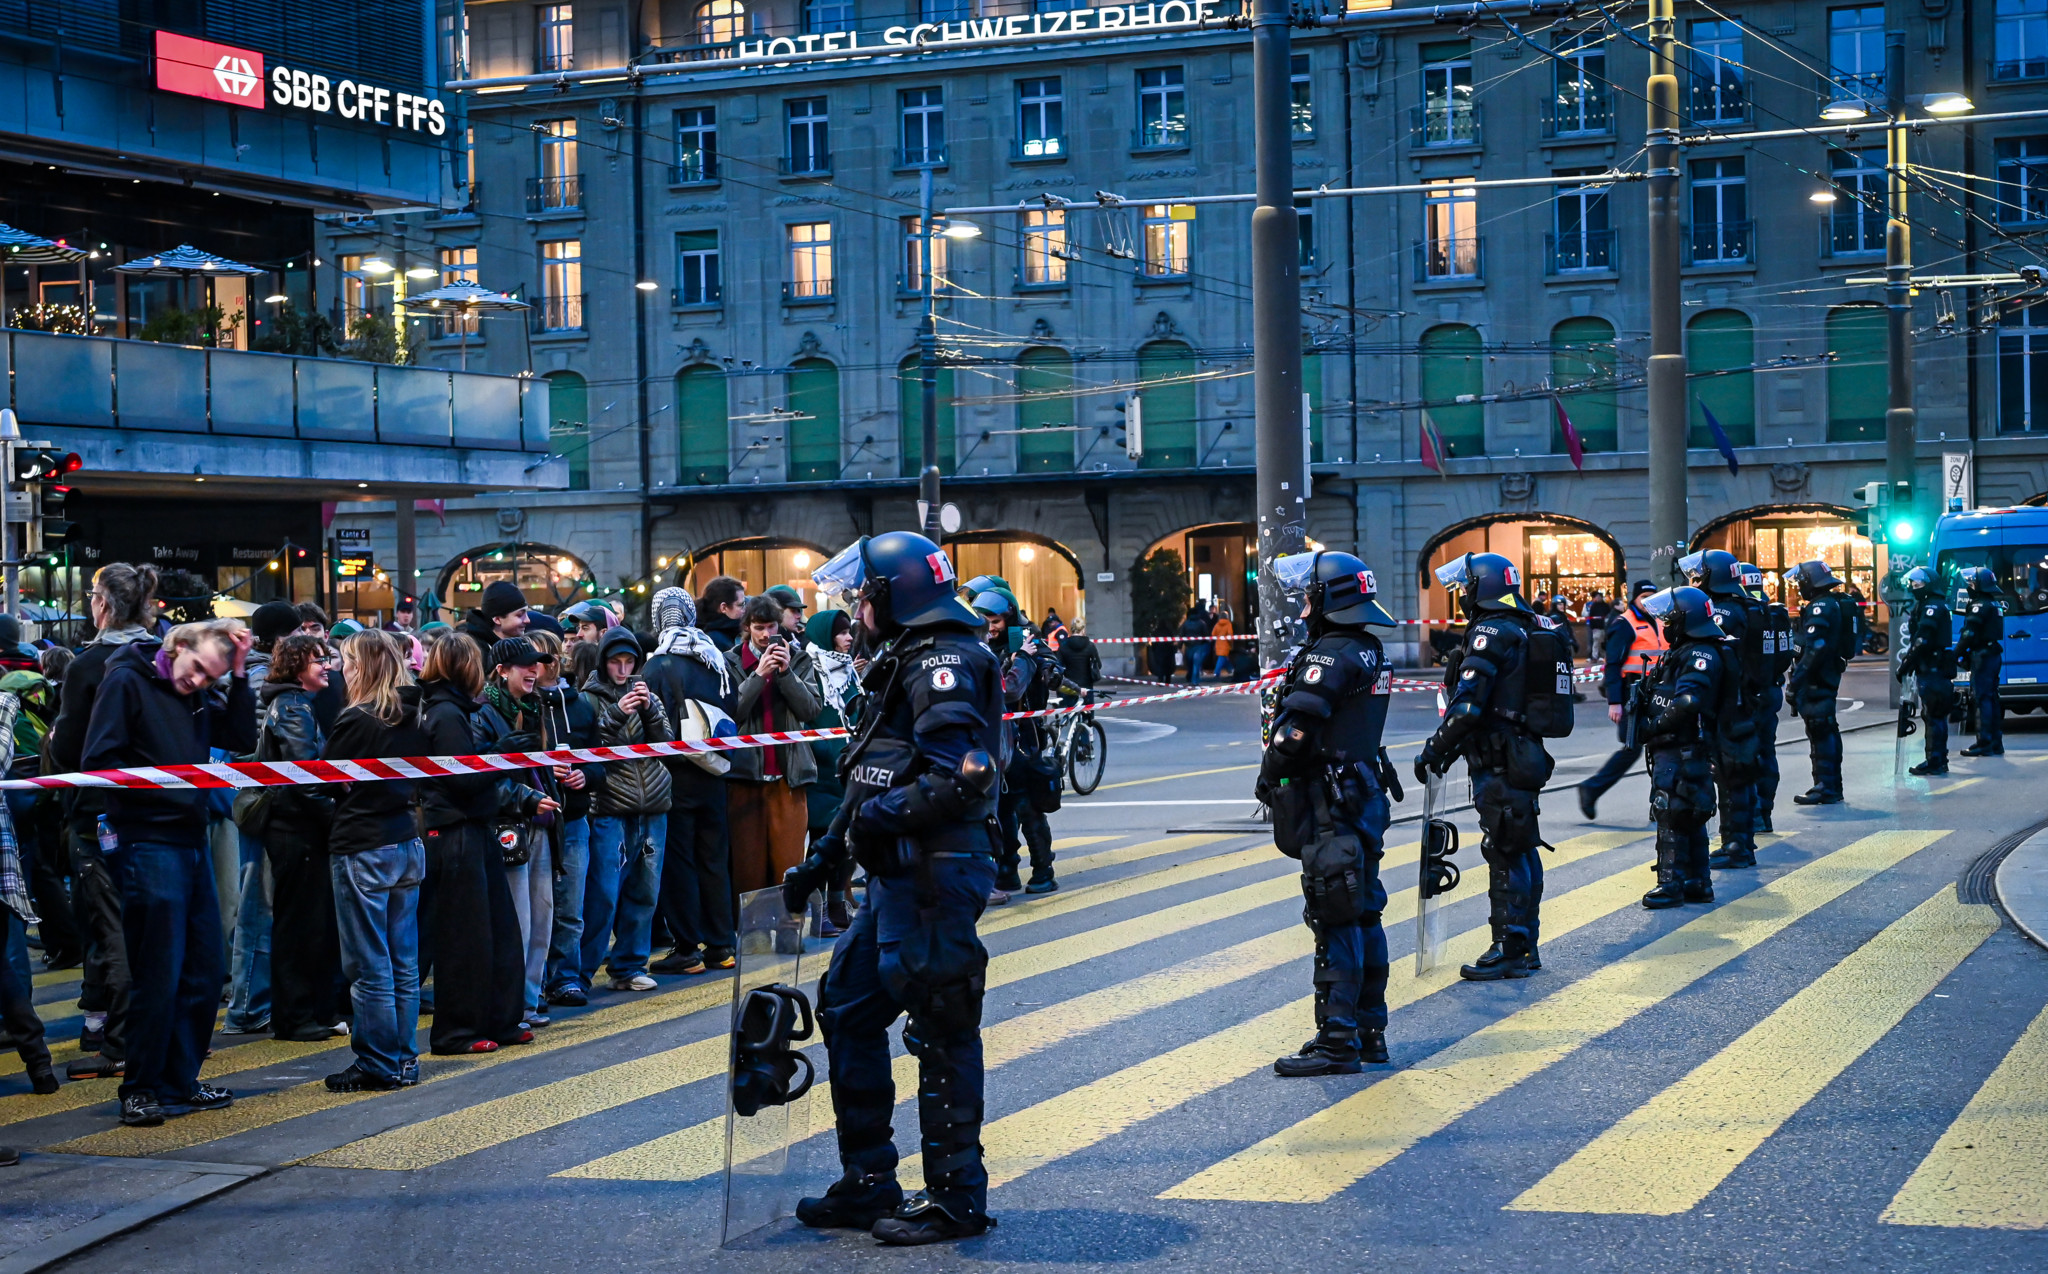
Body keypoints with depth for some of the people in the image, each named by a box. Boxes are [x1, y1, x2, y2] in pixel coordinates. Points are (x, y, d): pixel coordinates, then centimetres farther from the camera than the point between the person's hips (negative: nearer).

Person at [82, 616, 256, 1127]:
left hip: (192, 840, 7)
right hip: (148, 843, -7)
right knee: (158, 974, -5)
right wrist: (154, 783, -18)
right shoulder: (127, 681, -6)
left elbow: (242, 737, 4)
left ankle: (180, 1080, 22)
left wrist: (238, 675, -2)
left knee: (203, 970, 11)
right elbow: (98, 760, -11)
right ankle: (139, 1090, 5)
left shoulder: (201, 696, 14)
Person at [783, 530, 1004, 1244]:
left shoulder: (944, 662, -13)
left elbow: (962, 777, -26)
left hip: (935, 876, -11)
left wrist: (883, 815, -19)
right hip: (899, 876, 11)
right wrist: (822, 861, 21)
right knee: (846, 1007, 14)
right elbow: (874, 784, 23)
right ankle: (868, 1183, 22)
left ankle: (956, 1199, 7)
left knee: (940, 1029, -3)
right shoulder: (906, 662, 19)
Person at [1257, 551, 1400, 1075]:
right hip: (1365, 793, 10)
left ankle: (1337, 1041, -6)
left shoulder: (1330, 655, -17)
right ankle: (1369, 1030, 22)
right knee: (1363, 914, 14)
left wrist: (1269, 778, -7)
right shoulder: (1371, 652, 12)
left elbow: (1295, 733, -21)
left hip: (1329, 804, -10)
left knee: (1335, 920, -7)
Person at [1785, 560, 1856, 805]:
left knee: (1819, 731, -9)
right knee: (1828, 731, 15)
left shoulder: (1820, 607, -15)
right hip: (1831, 674, 11)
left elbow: (1815, 648, -24)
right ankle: (1833, 787, 22)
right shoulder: (1839, 604, 17)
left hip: (1816, 679, -11)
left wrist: (1797, 678, -24)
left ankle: (1825, 788, -10)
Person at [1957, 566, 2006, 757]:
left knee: (1982, 698, -7)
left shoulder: (1980, 605, -14)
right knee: (1992, 698, 13)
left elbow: (1969, 634, -20)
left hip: (1983, 656, -9)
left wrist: (1957, 654, -11)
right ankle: (1996, 743, 16)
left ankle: (1984, 743, -8)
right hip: (1995, 654, 9)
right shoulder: (1996, 604, 15)